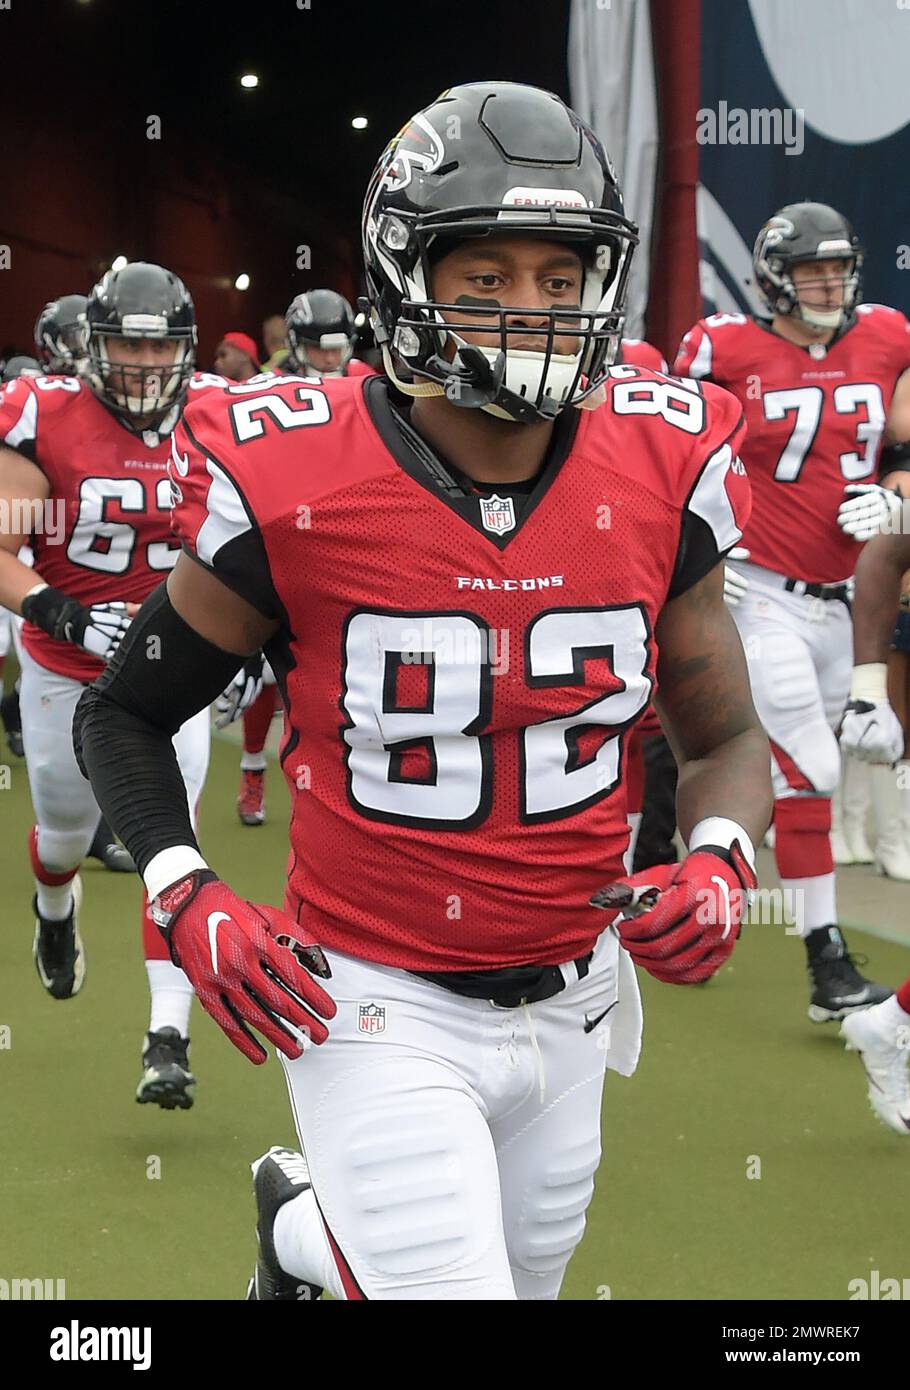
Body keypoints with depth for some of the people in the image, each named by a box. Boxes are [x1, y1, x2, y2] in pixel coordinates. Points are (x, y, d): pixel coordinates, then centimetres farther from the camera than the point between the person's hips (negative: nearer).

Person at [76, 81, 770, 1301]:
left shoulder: (660, 474, -8)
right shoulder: (292, 485, -17)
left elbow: (724, 738, 5)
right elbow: (124, 713, -2)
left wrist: (719, 867, -15)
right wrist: (187, 900, -17)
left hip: (568, 1003, 5)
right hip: (379, 1007, -4)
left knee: (522, 1273, 21)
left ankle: (300, 1222, 53)